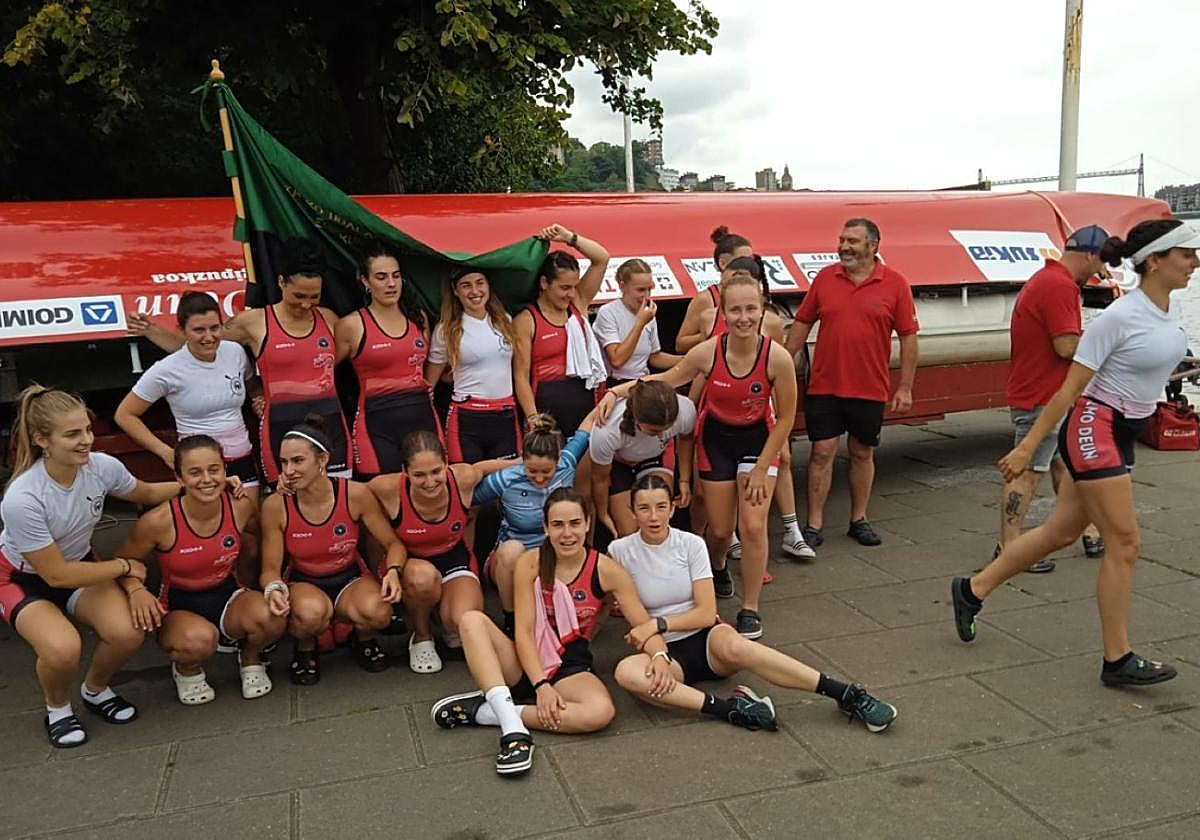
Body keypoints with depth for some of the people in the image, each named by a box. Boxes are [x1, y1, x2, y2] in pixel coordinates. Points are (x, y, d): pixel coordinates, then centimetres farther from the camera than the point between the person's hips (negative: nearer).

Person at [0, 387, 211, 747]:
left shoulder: (101, 466, -21)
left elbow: (147, 493, 3)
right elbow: (56, 574, -23)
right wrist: (124, 566, -15)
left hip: (79, 562, 4)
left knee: (128, 633, -21)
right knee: (64, 649, -31)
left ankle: (95, 690, 14)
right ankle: (57, 707, 5)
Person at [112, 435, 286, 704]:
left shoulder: (242, 506, -13)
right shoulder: (158, 521, -22)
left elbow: (256, 546, 11)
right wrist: (136, 589, -24)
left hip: (227, 596, 3)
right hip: (178, 608, -2)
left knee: (270, 617, -31)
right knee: (200, 639, -38)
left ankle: (249, 660, 6)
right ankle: (187, 670, 2)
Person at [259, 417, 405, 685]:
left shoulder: (356, 495, -17)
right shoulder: (275, 506, -17)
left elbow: (393, 544, -7)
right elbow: (271, 568, -6)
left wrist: (393, 572, -29)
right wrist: (274, 589, -30)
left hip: (350, 578, 0)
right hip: (303, 583, 0)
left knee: (378, 612, -33)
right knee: (311, 612, -37)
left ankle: (363, 639, 7)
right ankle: (305, 649, 2)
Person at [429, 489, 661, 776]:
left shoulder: (606, 570, -7)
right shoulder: (531, 563, -7)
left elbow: (644, 625, -6)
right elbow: (523, 631, -11)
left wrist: (660, 656, -28)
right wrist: (541, 685, -24)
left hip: (570, 670, 0)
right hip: (526, 665, 1)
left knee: (601, 712, -34)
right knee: (472, 620, -26)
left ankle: (485, 712, -21)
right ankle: (513, 728, -36)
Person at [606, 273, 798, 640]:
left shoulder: (777, 358, -26)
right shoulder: (707, 352, -24)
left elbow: (785, 419, -14)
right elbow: (666, 380, -5)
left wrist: (761, 468, -12)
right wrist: (617, 391, -15)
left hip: (758, 438, -1)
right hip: (716, 437, 1)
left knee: (753, 525, -9)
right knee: (720, 529, 8)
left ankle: (750, 609, 9)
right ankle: (714, 573, 43)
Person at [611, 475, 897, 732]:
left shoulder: (691, 544, -3)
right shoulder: (619, 550, -5)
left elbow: (706, 613, -5)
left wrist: (658, 623, -17)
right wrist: (656, 654, -14)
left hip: (706, 636, 0)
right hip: (667, 651, 0)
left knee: (733, 646, -37)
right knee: (626, 672, -35)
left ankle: (848, 694, -35)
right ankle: (729, 708, -36)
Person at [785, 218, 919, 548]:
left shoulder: (895, 283, -4)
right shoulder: (825, 277, 2)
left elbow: (908, 336, -2)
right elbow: (802, 323, 7)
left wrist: (905, 388, -5)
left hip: (870, 389, 0)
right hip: (823, 386, 1)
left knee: (862, 454, 12)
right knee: (821, 453, 2)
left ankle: (859, 520, 27)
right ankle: (814, 525, 11)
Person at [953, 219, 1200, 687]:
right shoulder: (1119, 317, -18)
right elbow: (1070, 388, -17)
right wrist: (1027, 447, -15)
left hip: (1124, 435, 9)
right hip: (1093, 430, -9)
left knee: (1061, 532, 12)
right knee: (1124, 542, -6)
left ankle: (973, 590, 25)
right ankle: (1117, 660, 6)